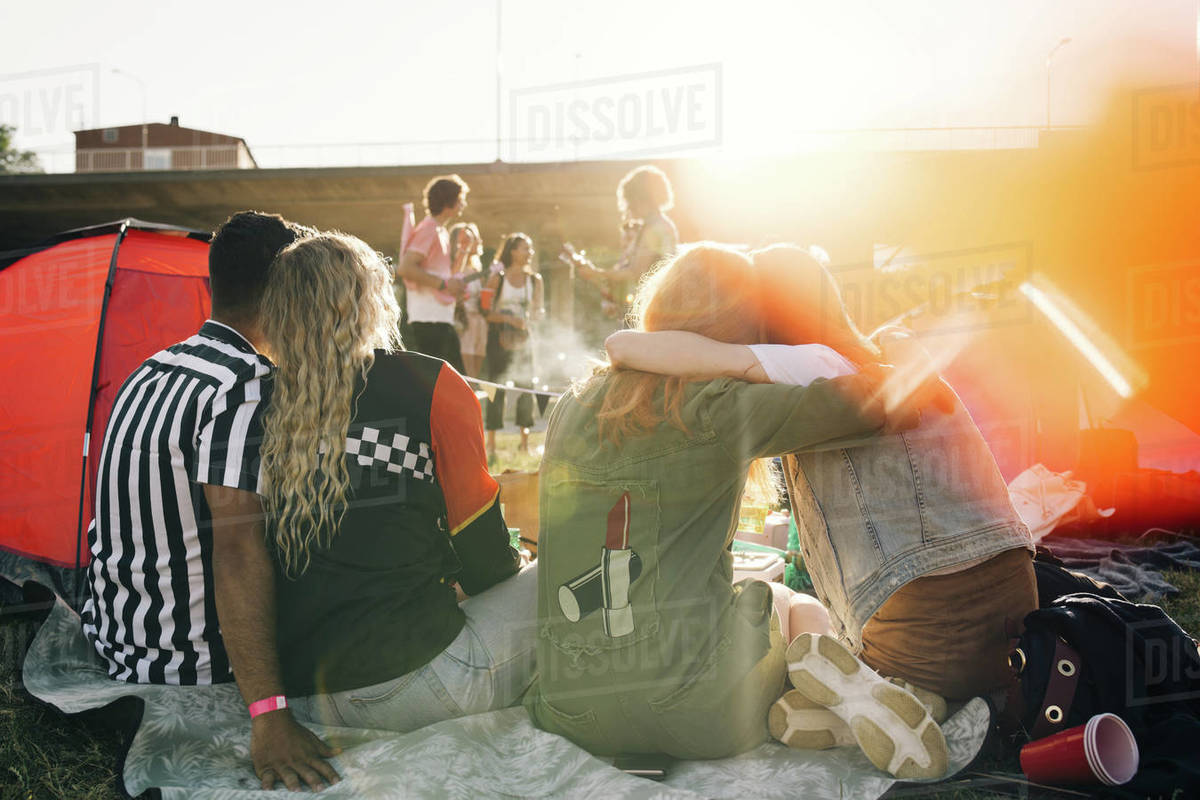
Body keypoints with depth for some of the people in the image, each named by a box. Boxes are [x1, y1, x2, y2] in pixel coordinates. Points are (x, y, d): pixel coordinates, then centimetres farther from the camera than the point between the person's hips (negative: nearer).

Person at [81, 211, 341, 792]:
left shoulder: (152, 370, 5)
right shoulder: (251, 386, -24)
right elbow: (238, 547, -34)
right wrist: (267, 715, -36)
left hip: (111, 636, 9)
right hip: (190, 665, -8)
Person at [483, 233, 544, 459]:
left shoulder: (535, 280, 9)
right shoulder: (497, 279, -2)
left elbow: (539, 311, 13)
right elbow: (486, 312, -5)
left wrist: (534, 315, -9)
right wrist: (510, 319, -17)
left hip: (523, 338, 3)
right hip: (499, 338, -3)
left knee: (526, 385, 0)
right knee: (497, 387, -4)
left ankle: (525, 440, 8)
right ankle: (491, 442, 0)